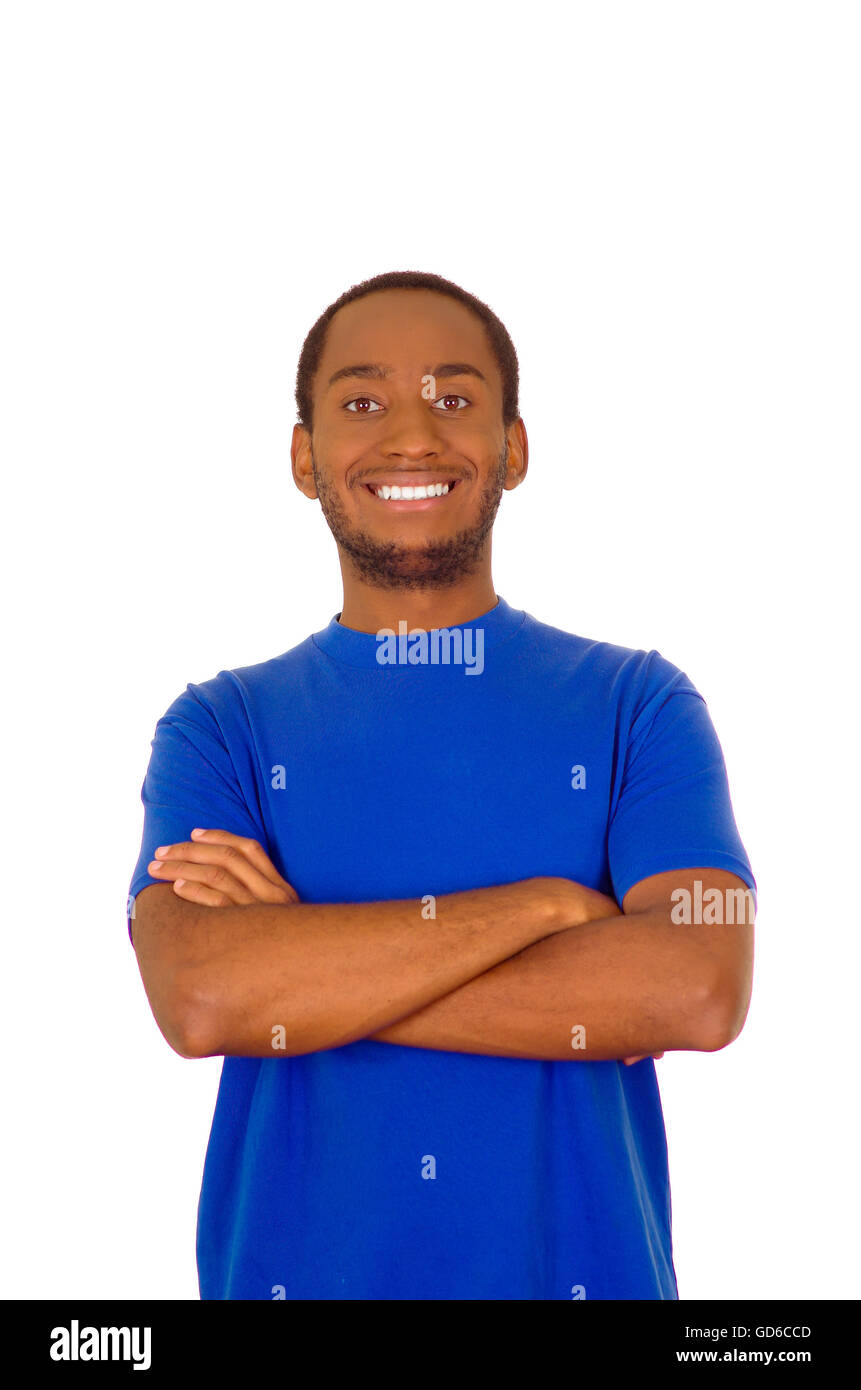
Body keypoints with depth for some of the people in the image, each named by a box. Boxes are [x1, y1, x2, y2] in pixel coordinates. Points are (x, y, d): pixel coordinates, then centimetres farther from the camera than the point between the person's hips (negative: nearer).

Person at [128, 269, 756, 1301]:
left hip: (584, 1267, 0)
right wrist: (538, 904, -18)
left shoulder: (638, 704, -2)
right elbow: (197, 1000, -17)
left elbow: (699, 992, -17)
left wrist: (301, 963, -17)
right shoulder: (221, 727, -1)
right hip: (291, 1268, 0)